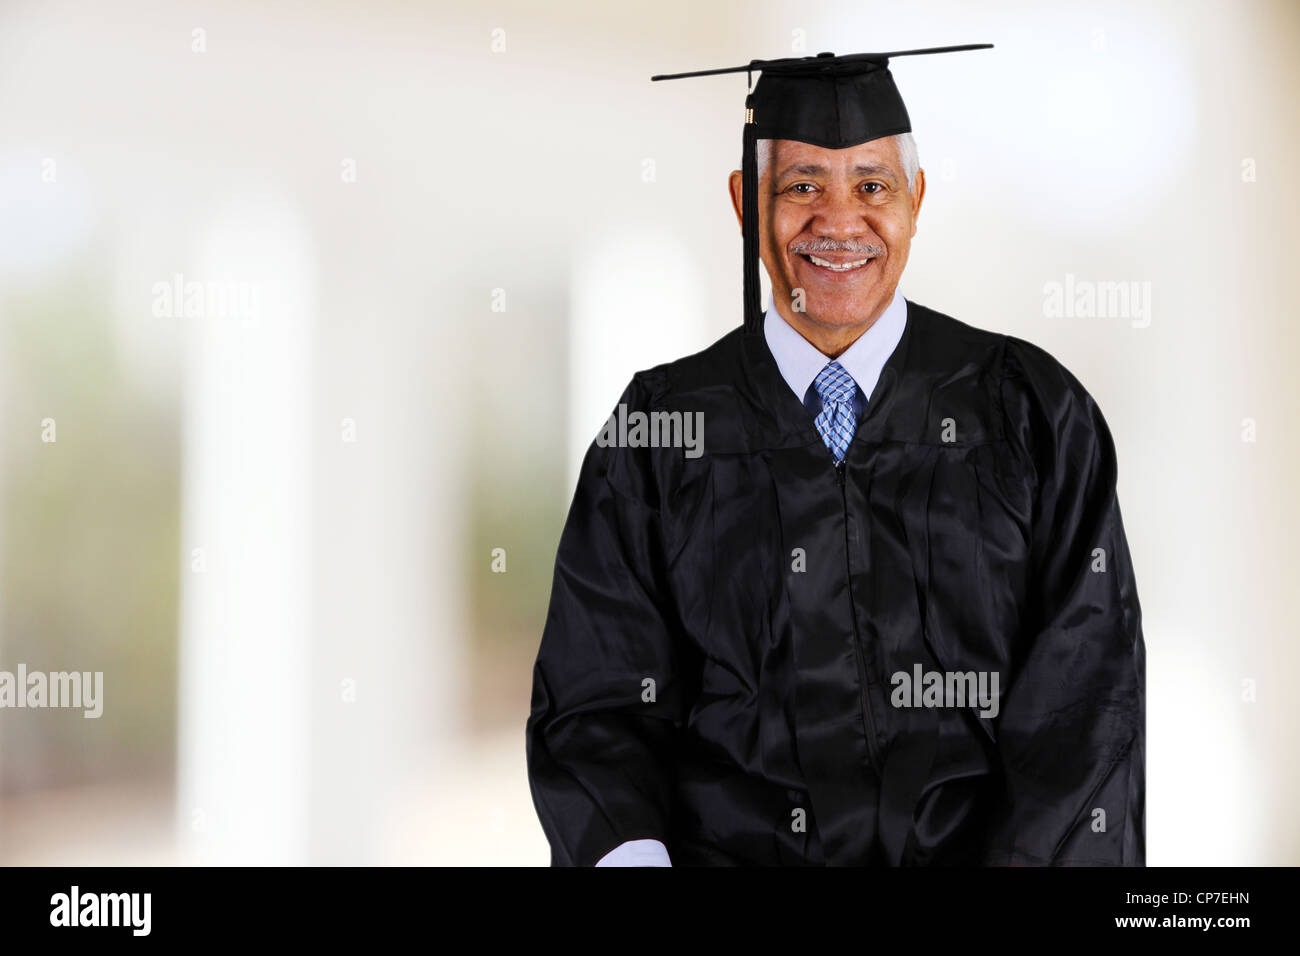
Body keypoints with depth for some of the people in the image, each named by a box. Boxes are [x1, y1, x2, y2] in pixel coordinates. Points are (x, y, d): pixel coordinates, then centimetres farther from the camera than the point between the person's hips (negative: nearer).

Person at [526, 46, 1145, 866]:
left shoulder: (1035, 414, 5)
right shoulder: (655, 432, 6)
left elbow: (1087, 694, -1)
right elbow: (600, 705, 4)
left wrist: (1021, 858, -17)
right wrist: (631, 854, -16)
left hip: (982, 845, 1)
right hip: (729, 848, 0)